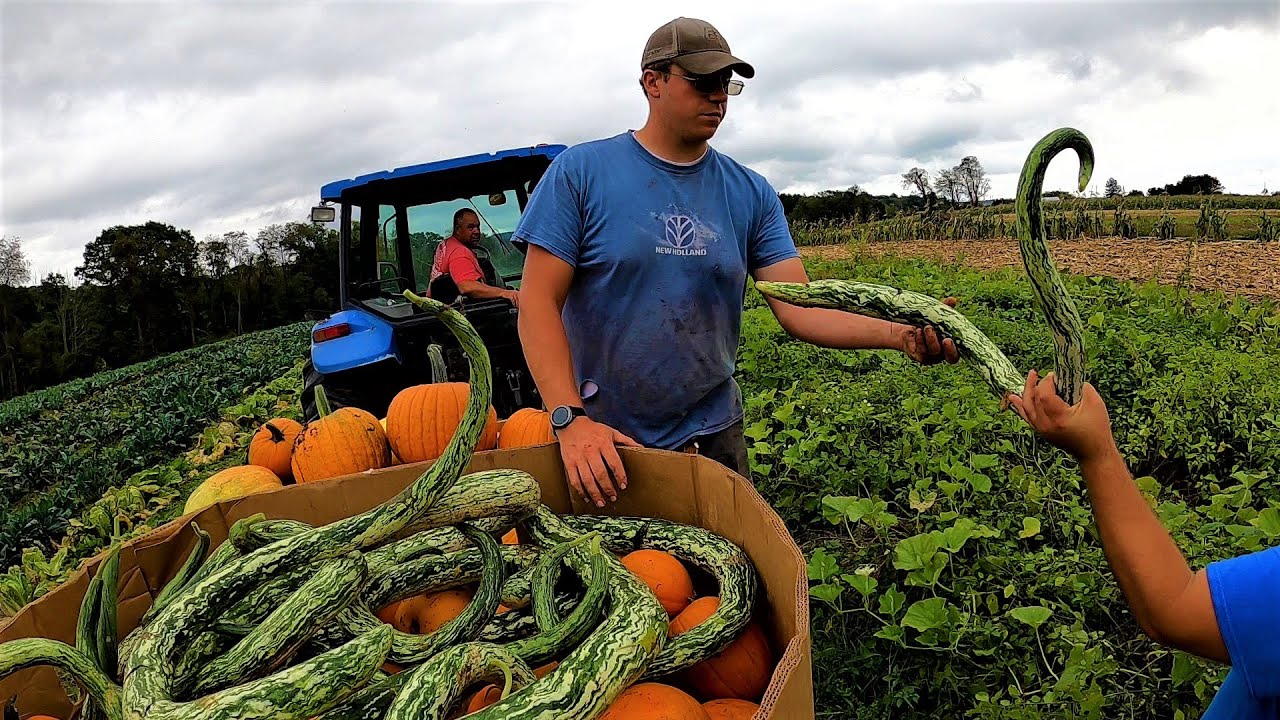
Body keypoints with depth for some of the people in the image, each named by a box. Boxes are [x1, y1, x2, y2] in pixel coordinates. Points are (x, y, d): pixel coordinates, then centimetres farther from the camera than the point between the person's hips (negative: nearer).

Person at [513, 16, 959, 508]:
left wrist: (901, 333, -22)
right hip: (602, 439, -2)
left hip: (712, 433, 3)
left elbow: (797, 307, -5)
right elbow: (538, 302, -12)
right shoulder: (580, 172, -8)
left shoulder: (751, 194, 1)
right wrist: (571, 420, -25)